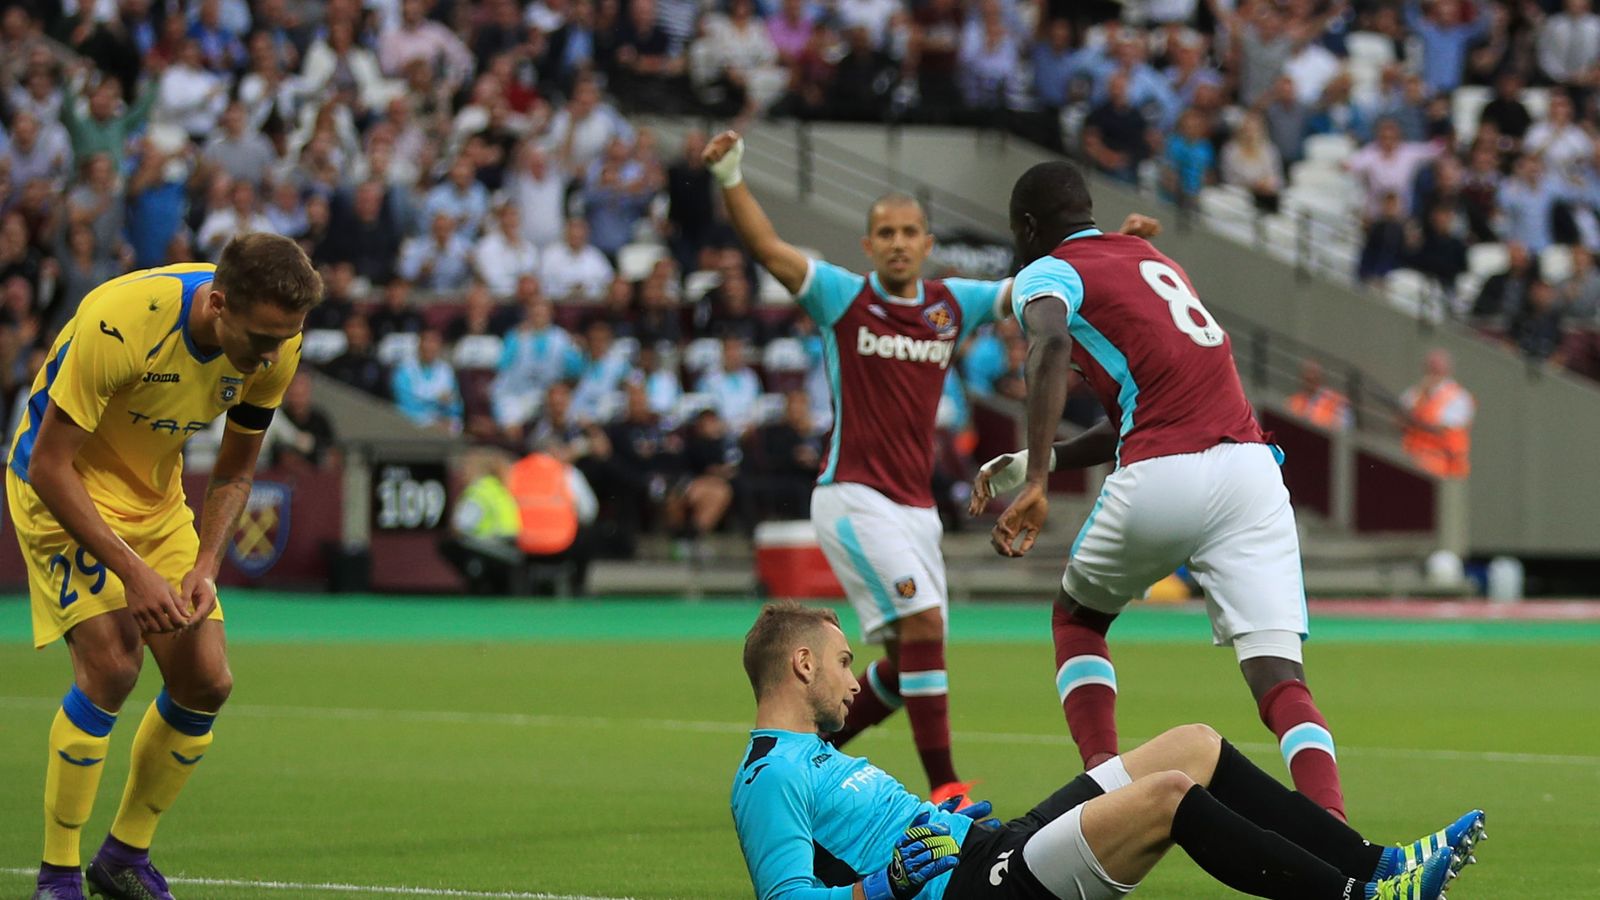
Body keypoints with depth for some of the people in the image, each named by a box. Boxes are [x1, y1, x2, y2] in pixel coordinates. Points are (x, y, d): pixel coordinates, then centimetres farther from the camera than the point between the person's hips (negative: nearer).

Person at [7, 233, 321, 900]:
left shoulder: (274, 349, -15)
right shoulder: (120, 324, -34)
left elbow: (234, 473, 1)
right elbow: (49, 465, -27)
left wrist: (205, 569, -14)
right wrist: (132, 571, -29)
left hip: (157, 499, 6)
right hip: (66, 492, -6)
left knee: (206, 682, -2)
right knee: (111, 663, -23)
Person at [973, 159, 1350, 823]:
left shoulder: (1047, 274, 8)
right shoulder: (1154, 260, 30)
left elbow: (1052, 344, -18)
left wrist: (1035, 481, -24)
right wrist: (1034, 462, 38)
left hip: (1160, 479, -5)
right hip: (1250, 467, 5)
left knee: (1077, 618, 24)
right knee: (1278, 676, -5)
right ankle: (1334, 828, -27)